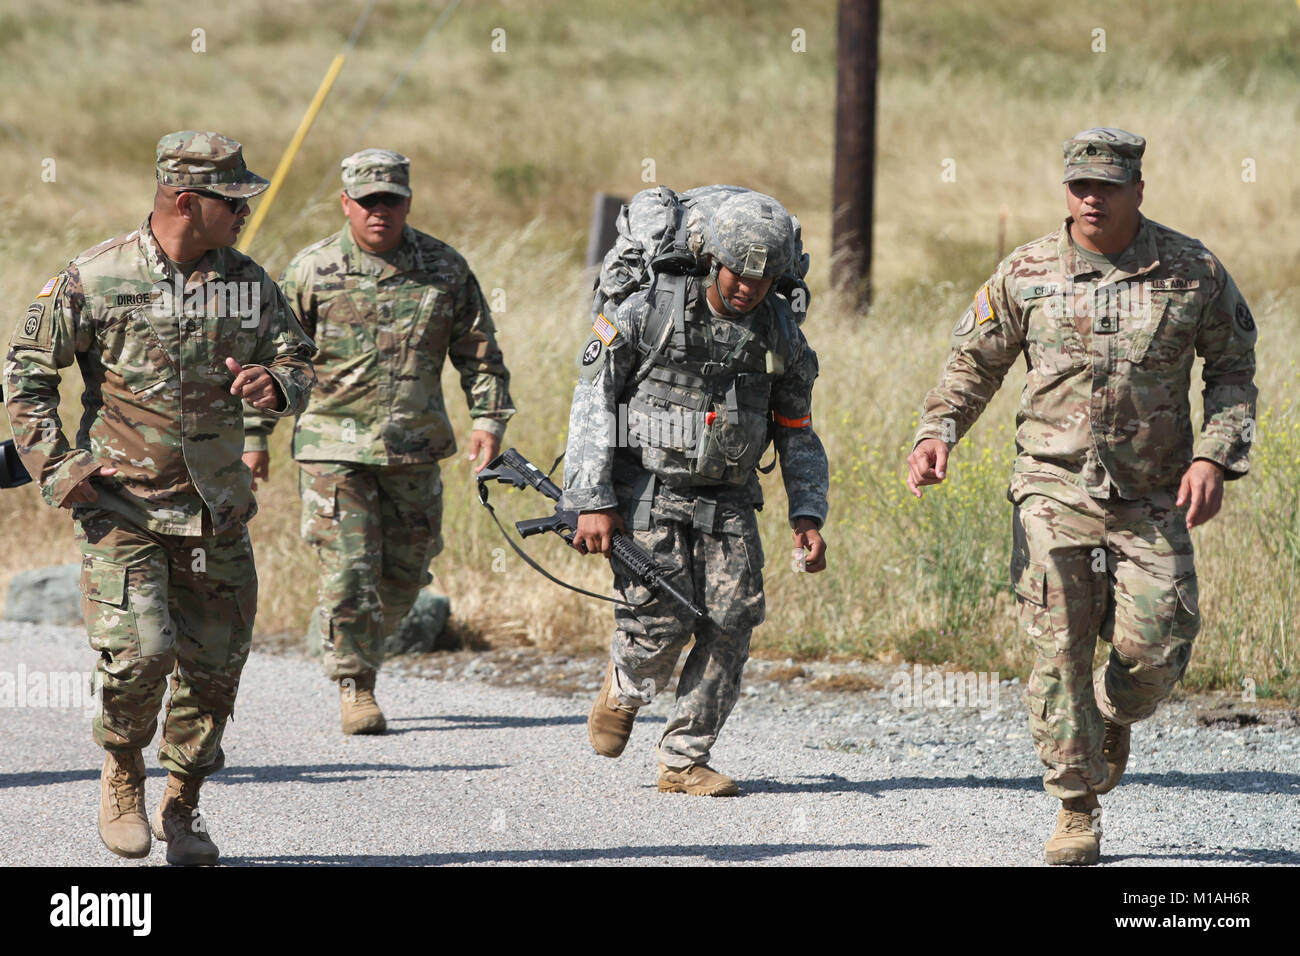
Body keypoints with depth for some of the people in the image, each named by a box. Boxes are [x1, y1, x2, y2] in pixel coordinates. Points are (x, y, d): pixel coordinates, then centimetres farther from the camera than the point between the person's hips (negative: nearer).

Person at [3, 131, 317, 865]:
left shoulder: (249, 283, 3)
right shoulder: (96, 279, -7)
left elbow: (300, 365, 9)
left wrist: (277, 385, -16)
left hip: (217, 510, 4)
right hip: (122, 507, -4)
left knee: (214, 664, 4)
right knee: (138, 651, -16)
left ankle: (183, 804, 22)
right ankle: (123, 774, 11)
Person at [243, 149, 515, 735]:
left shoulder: (444, 269, 4)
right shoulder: (312, 272, -1)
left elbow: (478, 351, 10)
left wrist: (488, 417, -2)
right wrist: (254, 436, 2)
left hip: (415, 450, 3)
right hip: (334, 449, -3)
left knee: (405, 571, 10)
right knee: (347, 570, -8)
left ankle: (363, 648, 34)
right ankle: (354, 685, 2)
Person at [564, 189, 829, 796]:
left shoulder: (781, 335, 3)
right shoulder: (649, 313, -9)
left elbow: (797, 434, 13)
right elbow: (592, 403, -7)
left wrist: (808, 515, 1)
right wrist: (592, 501, -13)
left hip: (727, 503, 4)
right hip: (648, 493, -4)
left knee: (733, 621, -10)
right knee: (663, 621, -15)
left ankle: (683, 760, 2)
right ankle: (625, 689, 20)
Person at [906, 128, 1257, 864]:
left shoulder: (1193, 272, 0)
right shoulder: (1027, 274, 1)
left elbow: (1233, 371, 8)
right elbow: (975, 362, 11)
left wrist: (1214, 457, -5)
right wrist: (938, 432, -6)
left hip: (1152, 500, 0)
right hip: (1055, 491, 0)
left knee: (1155, 653, -5)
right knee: (1060, 651, -7)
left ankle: (1115, 713, 32)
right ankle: (1078, 814, 3)